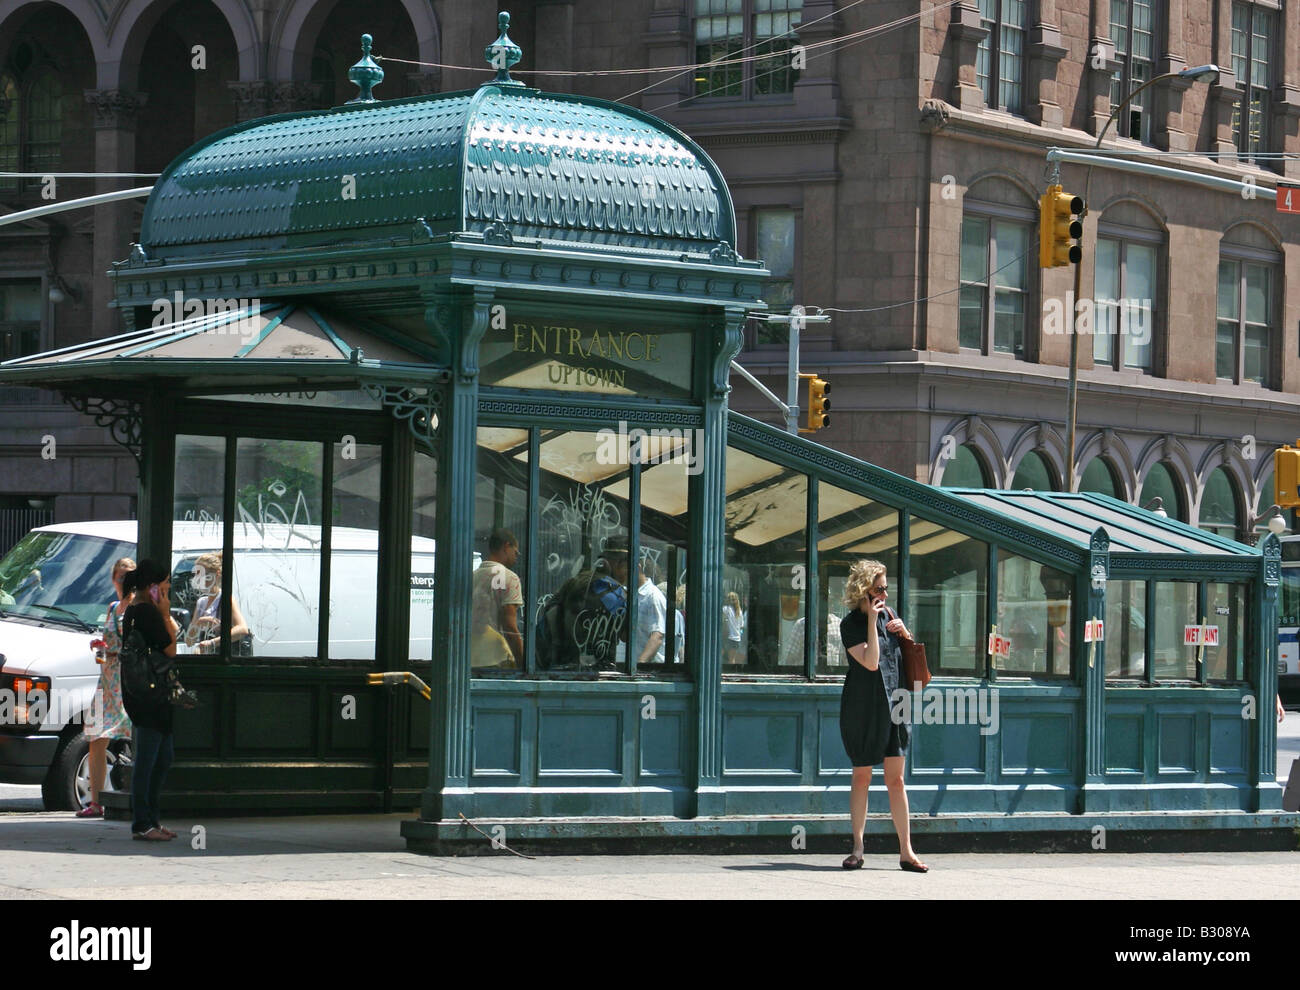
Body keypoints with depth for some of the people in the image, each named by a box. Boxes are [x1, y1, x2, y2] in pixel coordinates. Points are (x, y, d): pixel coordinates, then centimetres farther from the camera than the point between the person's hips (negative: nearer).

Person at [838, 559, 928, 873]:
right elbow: (870, 661, -20)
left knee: (896, 779, 2)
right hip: (863, 708, -5)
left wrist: (903, 631, 3)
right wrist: (872, 620, -18)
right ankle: (857, 849, 10)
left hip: (892, 705, 5)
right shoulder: (851, 624, -8)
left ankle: (906, 850, 1)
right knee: (861, 778, 2)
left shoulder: (887, 617, 11)